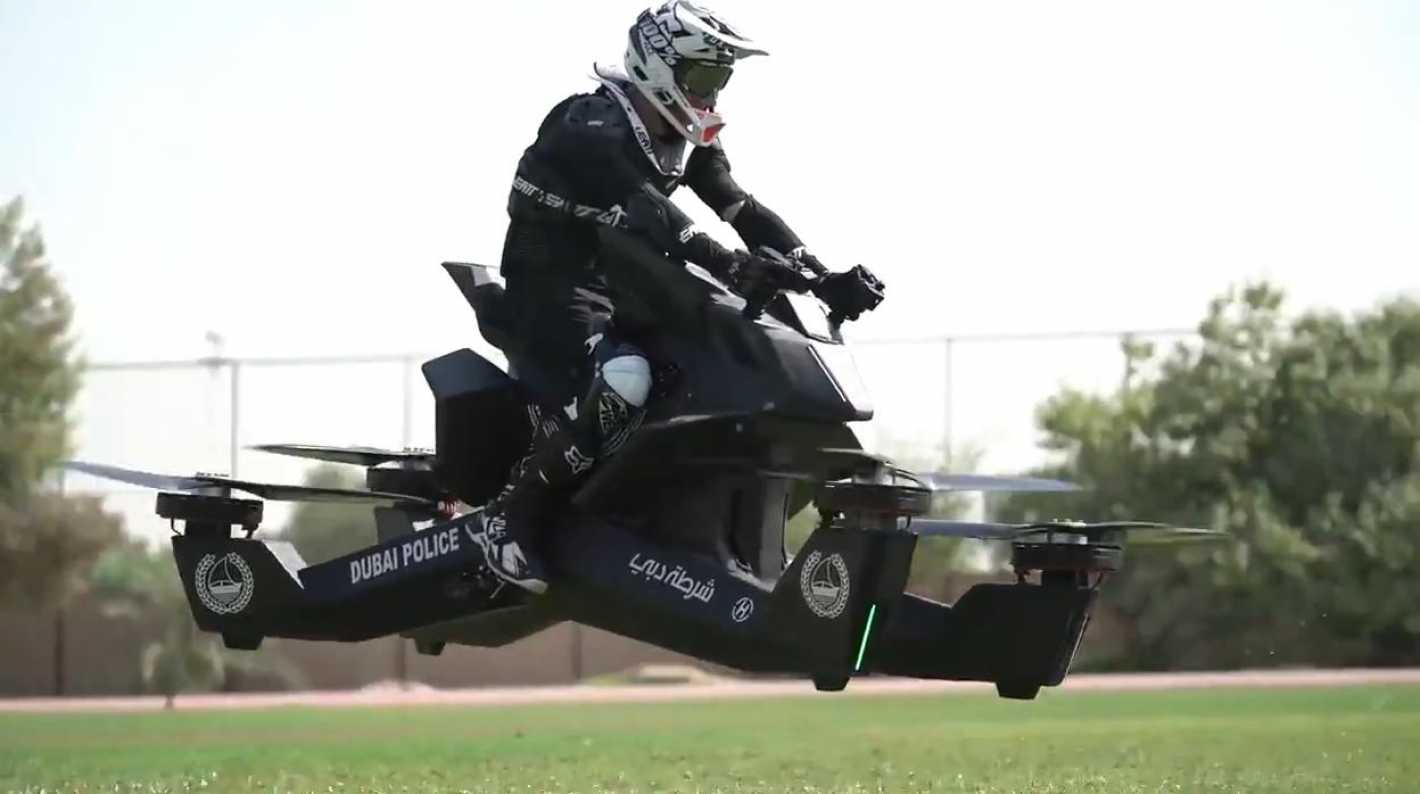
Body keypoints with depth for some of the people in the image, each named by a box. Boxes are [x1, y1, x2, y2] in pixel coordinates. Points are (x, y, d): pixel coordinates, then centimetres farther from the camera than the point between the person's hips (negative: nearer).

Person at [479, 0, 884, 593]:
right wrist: (728, 265, -50)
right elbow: (645, 210, -37)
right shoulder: (593, 124, -21)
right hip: (550, 279, -9)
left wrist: (822, 276, -13)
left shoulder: (689, 141, 8)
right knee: (621, 379, -37)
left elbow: (742, 209, 2)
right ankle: (510, 515, -28)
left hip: (622, 283, 9)